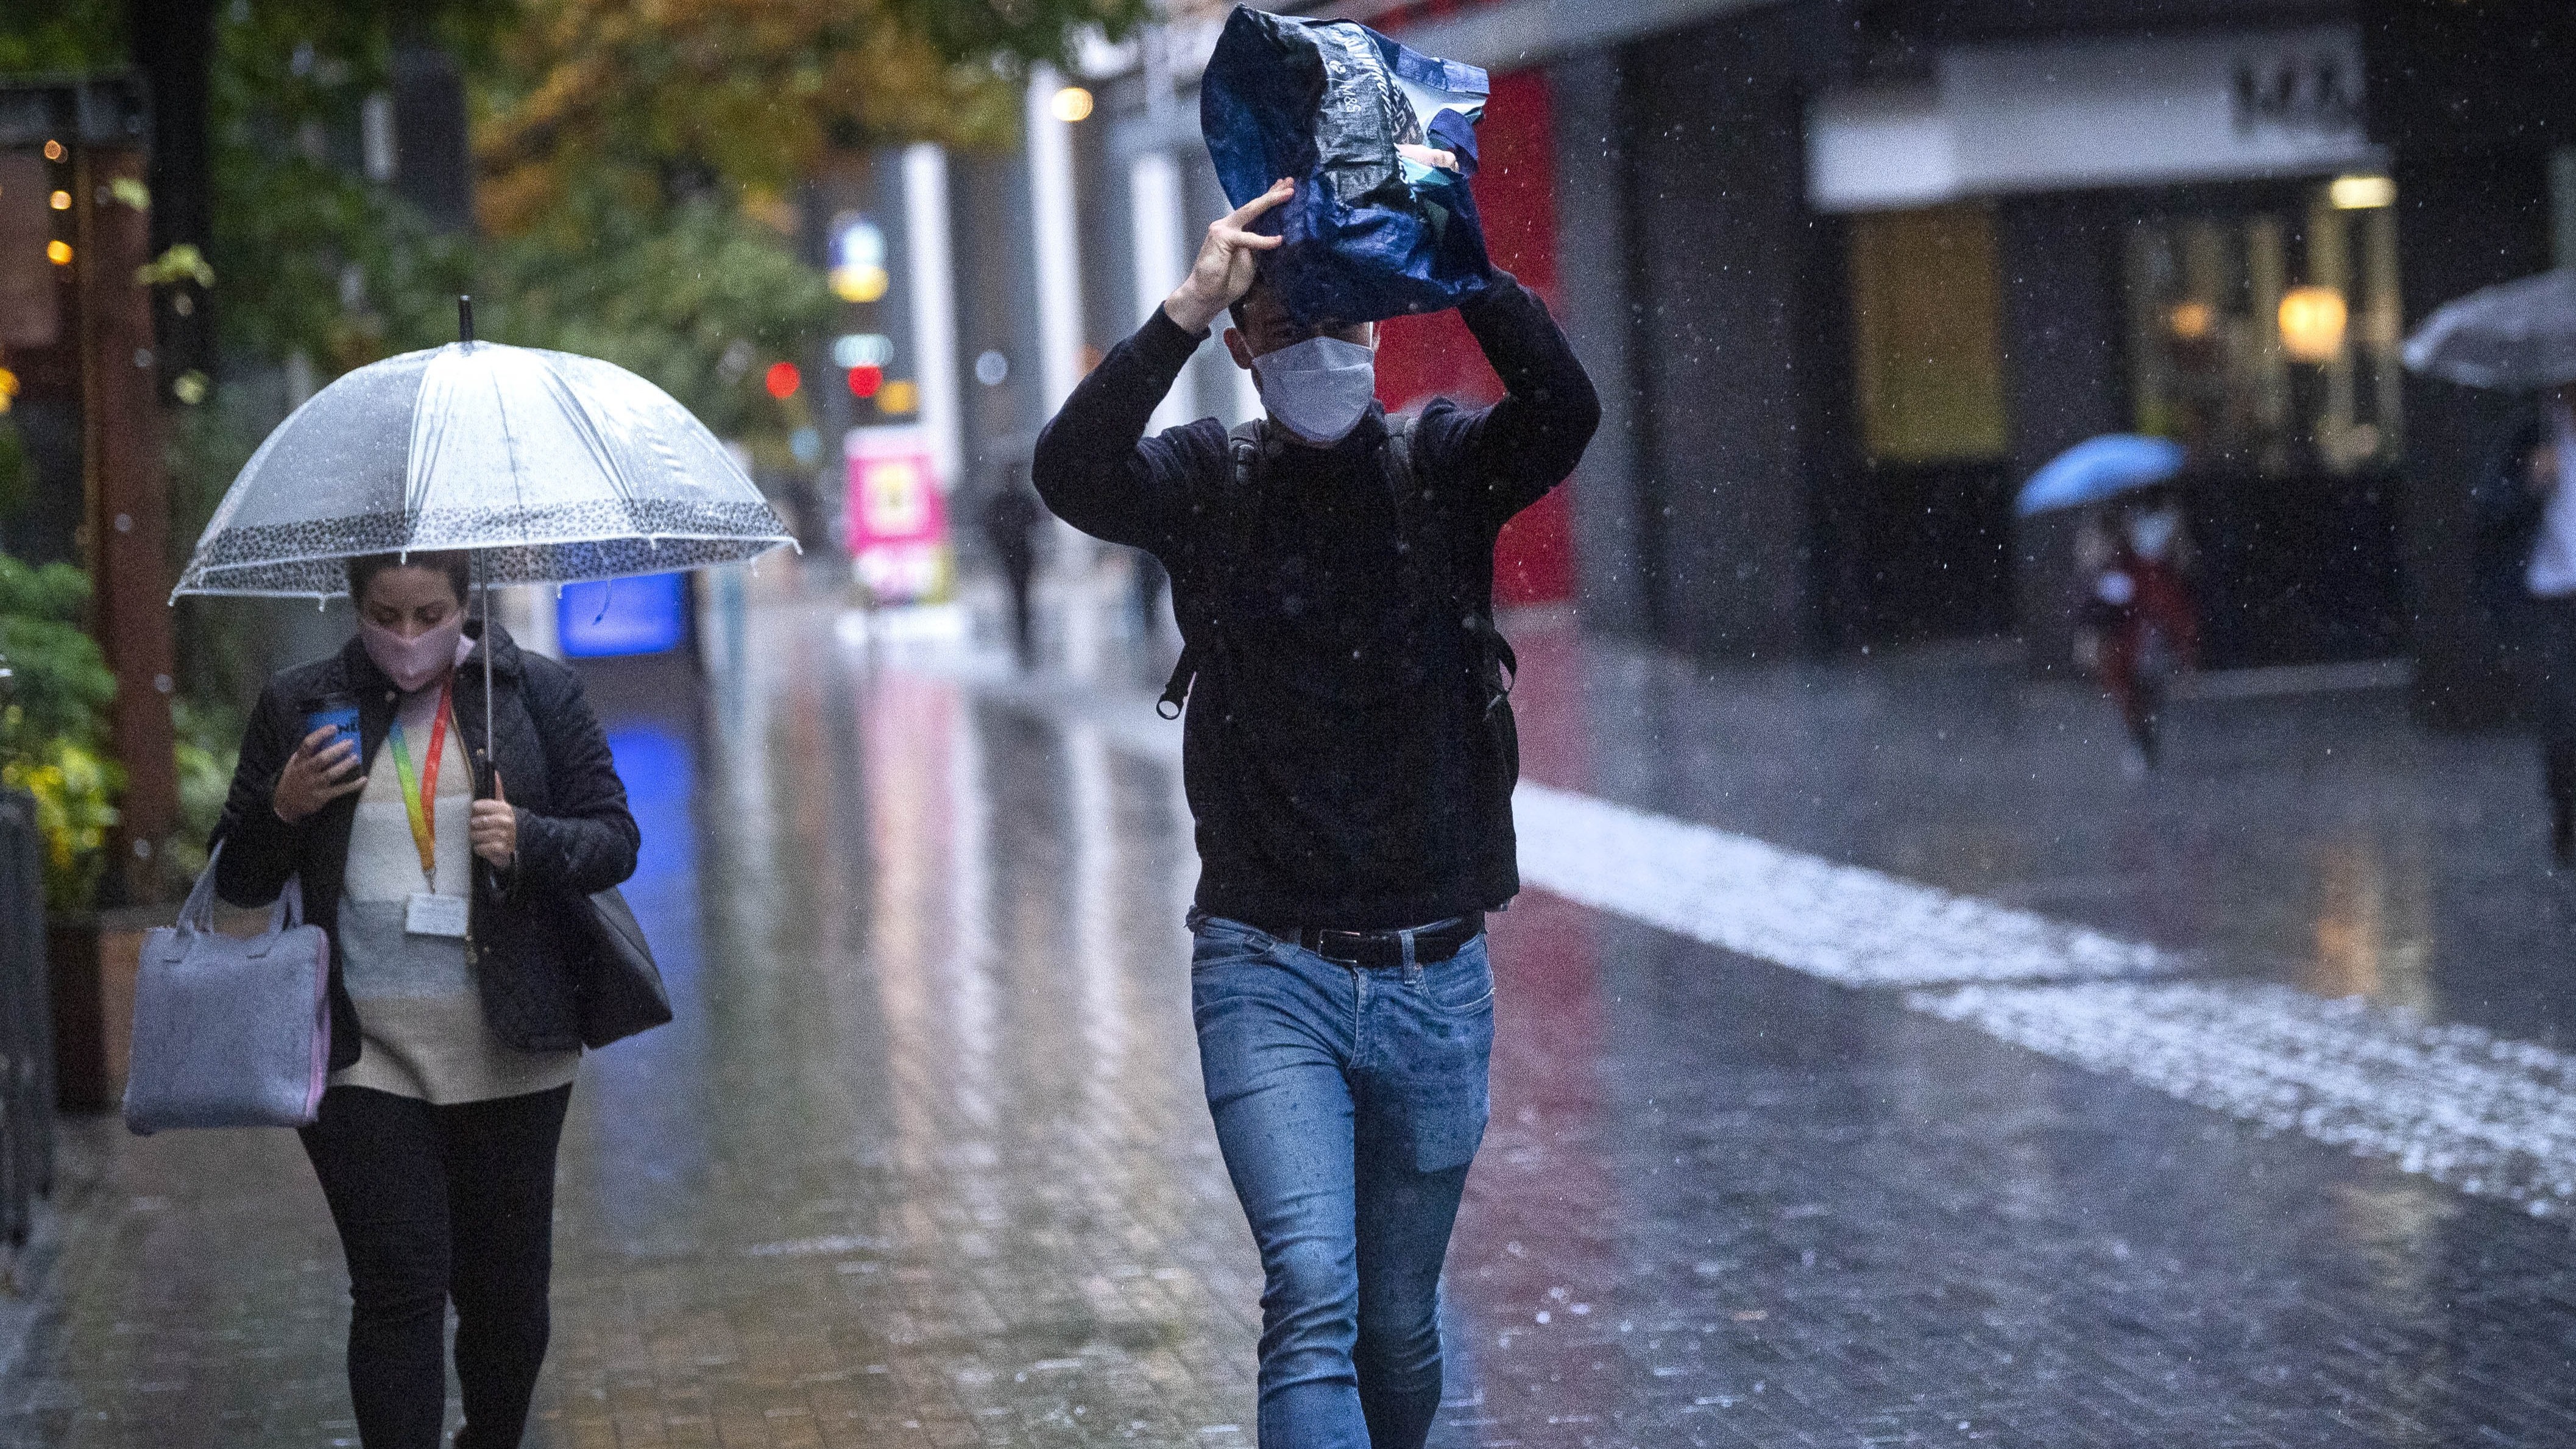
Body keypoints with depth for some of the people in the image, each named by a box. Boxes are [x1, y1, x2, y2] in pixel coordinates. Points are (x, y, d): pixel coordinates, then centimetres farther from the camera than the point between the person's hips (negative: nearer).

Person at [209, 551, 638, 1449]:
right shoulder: (298, 707, 7)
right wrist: (283, 807, -10)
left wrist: (529, 841, -16)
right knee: (398, 1281, -8)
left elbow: (614, 842, 4)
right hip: (362, 1049, -1)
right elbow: (237, 880, 11)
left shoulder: (538, 695, 6)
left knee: (506, 1282, 9)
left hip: (506, 1051, 1)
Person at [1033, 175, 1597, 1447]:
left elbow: (1563, 411, -18)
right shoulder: (1212, 482, 1)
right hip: (1269, 971, -2)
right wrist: (1184, 312, -28)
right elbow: (1072, 473, -18)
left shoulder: (1442, 468, 3)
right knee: (1312, 1292, -19)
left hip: (1434, 977, 2)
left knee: (1400, 1331, 12)